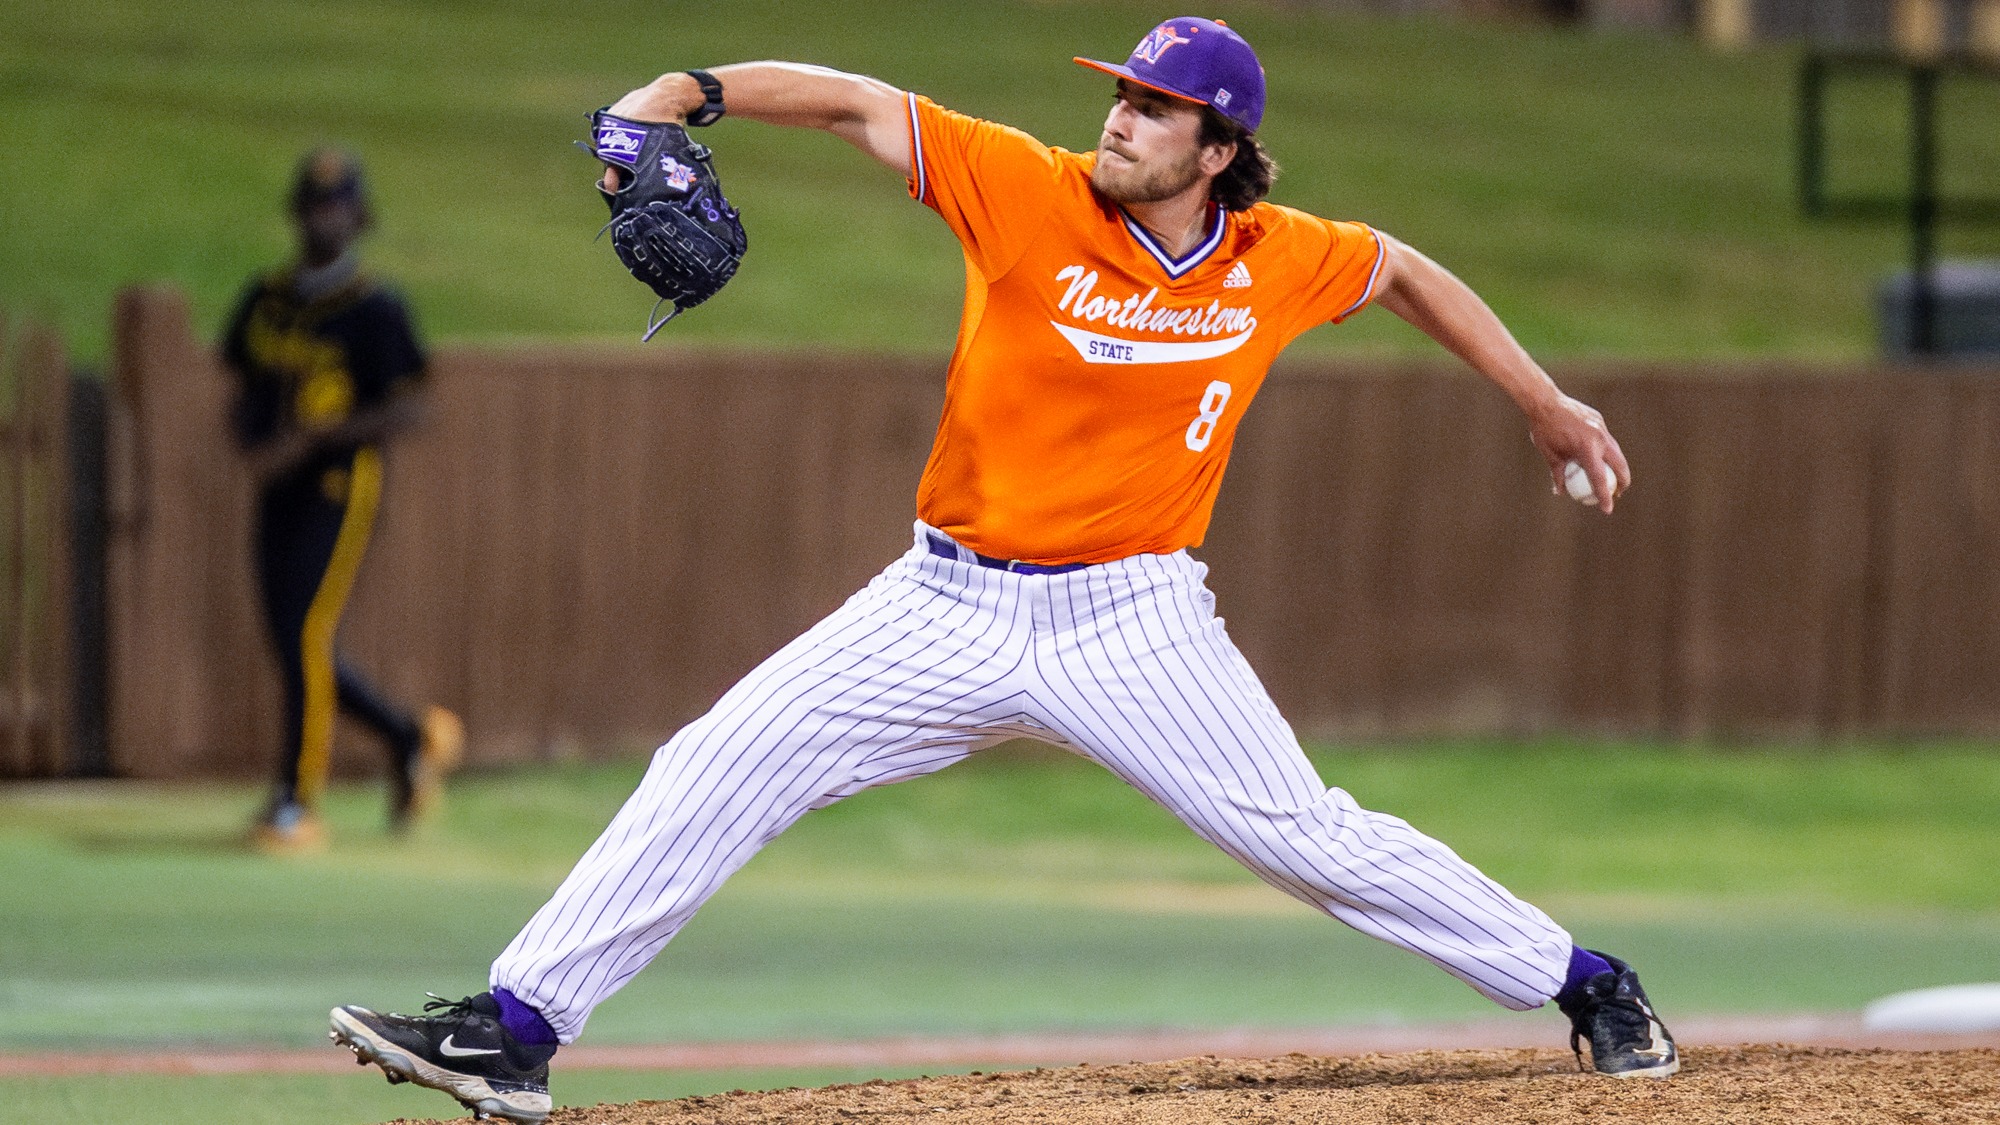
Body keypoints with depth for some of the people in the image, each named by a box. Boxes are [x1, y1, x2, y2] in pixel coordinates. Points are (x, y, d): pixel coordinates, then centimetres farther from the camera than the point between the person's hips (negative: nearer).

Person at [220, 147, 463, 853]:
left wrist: (306, 438, -21)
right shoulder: (266, 300, 12)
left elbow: (403, 409, -12)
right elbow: (245, 390, 18)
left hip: (340, 484, -7)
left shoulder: (372, 310, -7)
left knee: (306, 636, -14)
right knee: (292, 644, 9)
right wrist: (251, 443, -5)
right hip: (278, 491, 7)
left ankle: (297, 801, -10)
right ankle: (411, 738, 29)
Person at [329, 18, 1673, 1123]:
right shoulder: (1030, 195, -10)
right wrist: (685, 93, -27)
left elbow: (1402, 269, 16)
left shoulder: (1282, 264, -4)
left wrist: (1547, 402, 22)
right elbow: (857, 102, -13)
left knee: (1310, 839, -4)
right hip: (952, 610, 1)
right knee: (716, 769, -8)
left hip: (1134, 620, -1)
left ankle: (1587, 987, 15)